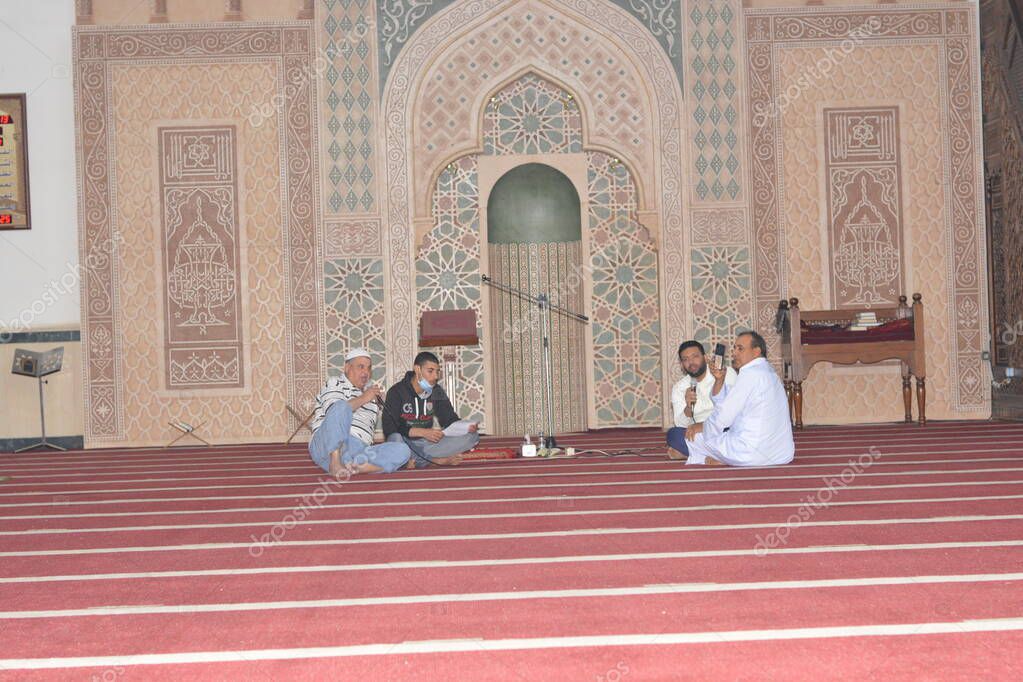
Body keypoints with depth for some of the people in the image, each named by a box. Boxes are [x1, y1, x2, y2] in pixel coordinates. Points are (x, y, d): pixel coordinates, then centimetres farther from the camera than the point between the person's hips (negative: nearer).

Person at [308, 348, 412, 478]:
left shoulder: (372, 394, 31)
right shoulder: (334, 383, 14)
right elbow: (334, 410, -8)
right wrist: (362, 399, -3)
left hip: (360, 451, 5)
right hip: (327, 448, -5)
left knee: (403, 450, -20)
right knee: (341, 406, -33)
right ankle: (335, 463, -33)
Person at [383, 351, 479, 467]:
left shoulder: (437, 391, 7)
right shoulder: (396, 392, -9)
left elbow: (449, 419, 8)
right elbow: (389, 428, -18)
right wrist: (423, 432, -28)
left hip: (427, 442, 5)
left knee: (472, 436, -12)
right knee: (395, 439, -40)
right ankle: (436, 460, -20)